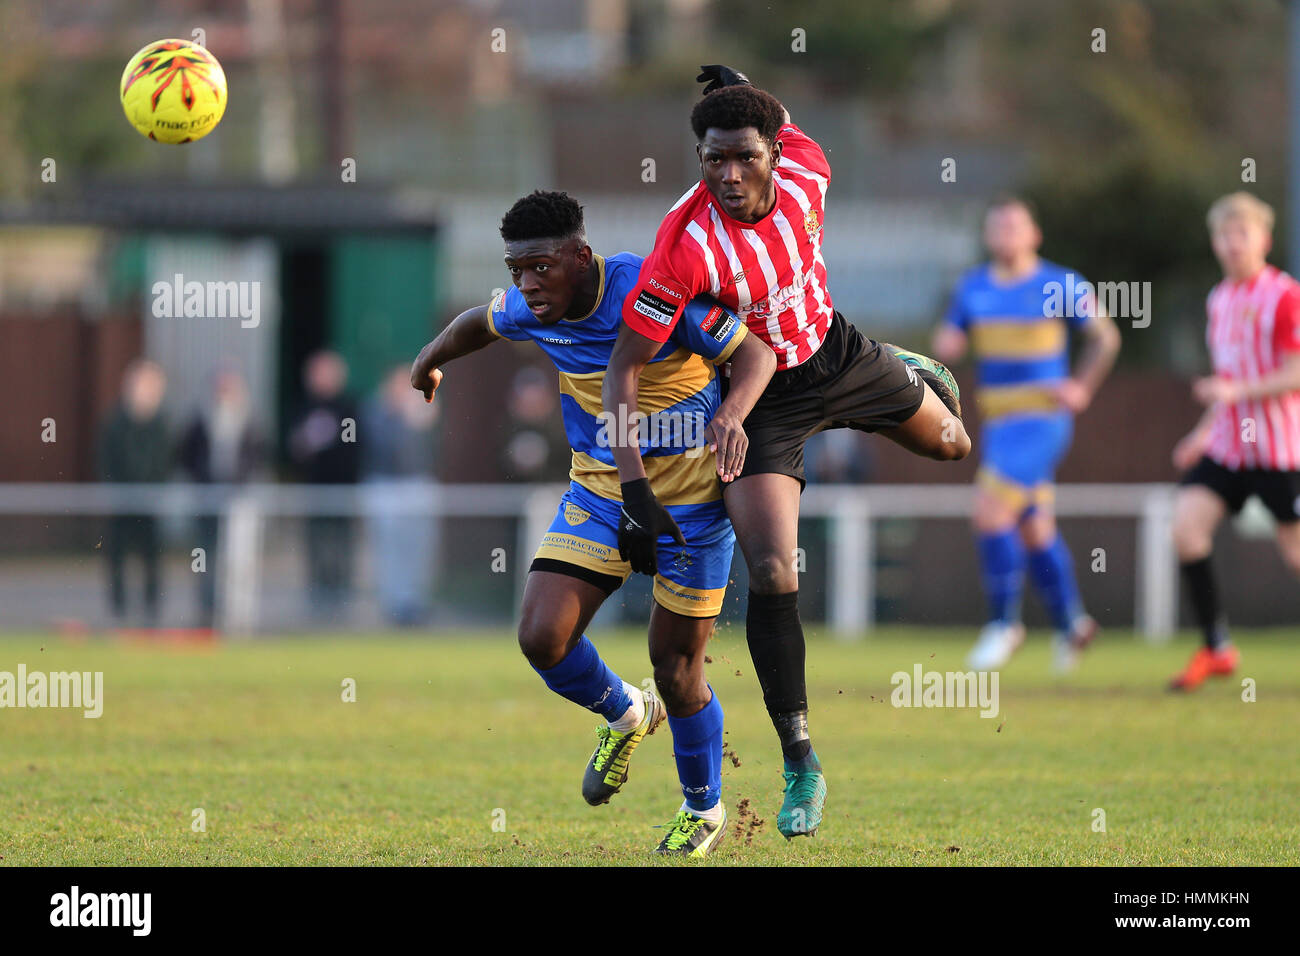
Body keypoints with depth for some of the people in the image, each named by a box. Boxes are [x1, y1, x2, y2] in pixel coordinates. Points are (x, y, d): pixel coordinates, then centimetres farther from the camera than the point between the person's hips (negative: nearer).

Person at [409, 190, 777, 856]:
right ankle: (624, 714, 22)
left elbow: (755, 351, -16)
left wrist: (731, 415, -36)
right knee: (541, 637, -11)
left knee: (676, 668, -1)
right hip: (598, 493, 5)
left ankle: (703, 811, 26)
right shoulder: (528, 310, -6)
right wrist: (431, 360, 37)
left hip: (689, 498, -5)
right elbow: (478, 323, 19)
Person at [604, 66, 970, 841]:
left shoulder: (805, 171, -23)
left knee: (949, 443, 25)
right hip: (761, 397, -4)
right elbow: (624, 371, -31)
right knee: (773, 576, -16)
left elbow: (787, 125, 4)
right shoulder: (686, 246, -35)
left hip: (835, 353, 4)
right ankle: (802, 766, -3)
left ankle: (920, 376, 64)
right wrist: (637, 492, -35)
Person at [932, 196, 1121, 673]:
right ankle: (1071, 623, 24)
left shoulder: (1060, 286, -5)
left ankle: (1003, 623, -6)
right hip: (997, 420, 6)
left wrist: (1082, 388, -5)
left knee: (990, 510, -18)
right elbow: (948, 345, 13)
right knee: (1034, 529, 10)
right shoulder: (972, 288, 9)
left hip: (1042, 417, -6)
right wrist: (946, 344, -10)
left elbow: (1105, 337, 4)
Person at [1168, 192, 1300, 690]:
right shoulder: (1220, 299, 13)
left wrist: (1234, 391, -25)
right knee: (1186, 523, -11)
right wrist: (1204, 430, 20)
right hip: (1227, 444, 7)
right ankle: (1216, 648, -4)